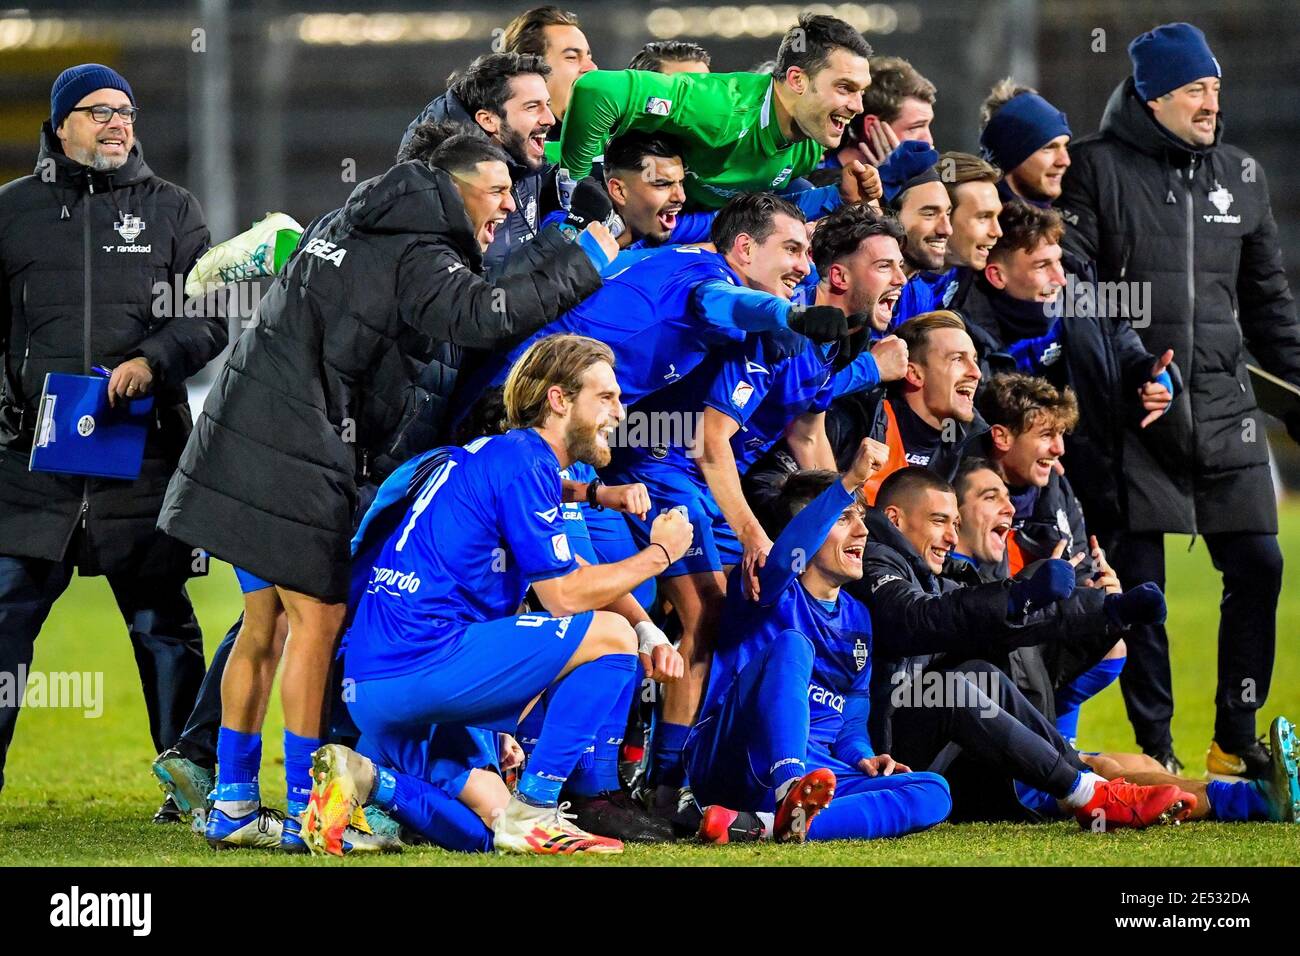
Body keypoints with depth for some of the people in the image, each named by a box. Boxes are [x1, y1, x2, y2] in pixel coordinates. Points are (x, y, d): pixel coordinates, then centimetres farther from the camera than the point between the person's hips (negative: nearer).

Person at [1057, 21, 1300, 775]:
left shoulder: (1240, 175, 13)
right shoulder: (1097, 169, -2)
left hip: (1224, 406, 4)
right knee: (1139, 576, -1)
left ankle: (1237, 740, 12)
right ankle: (1154, 746, 7)